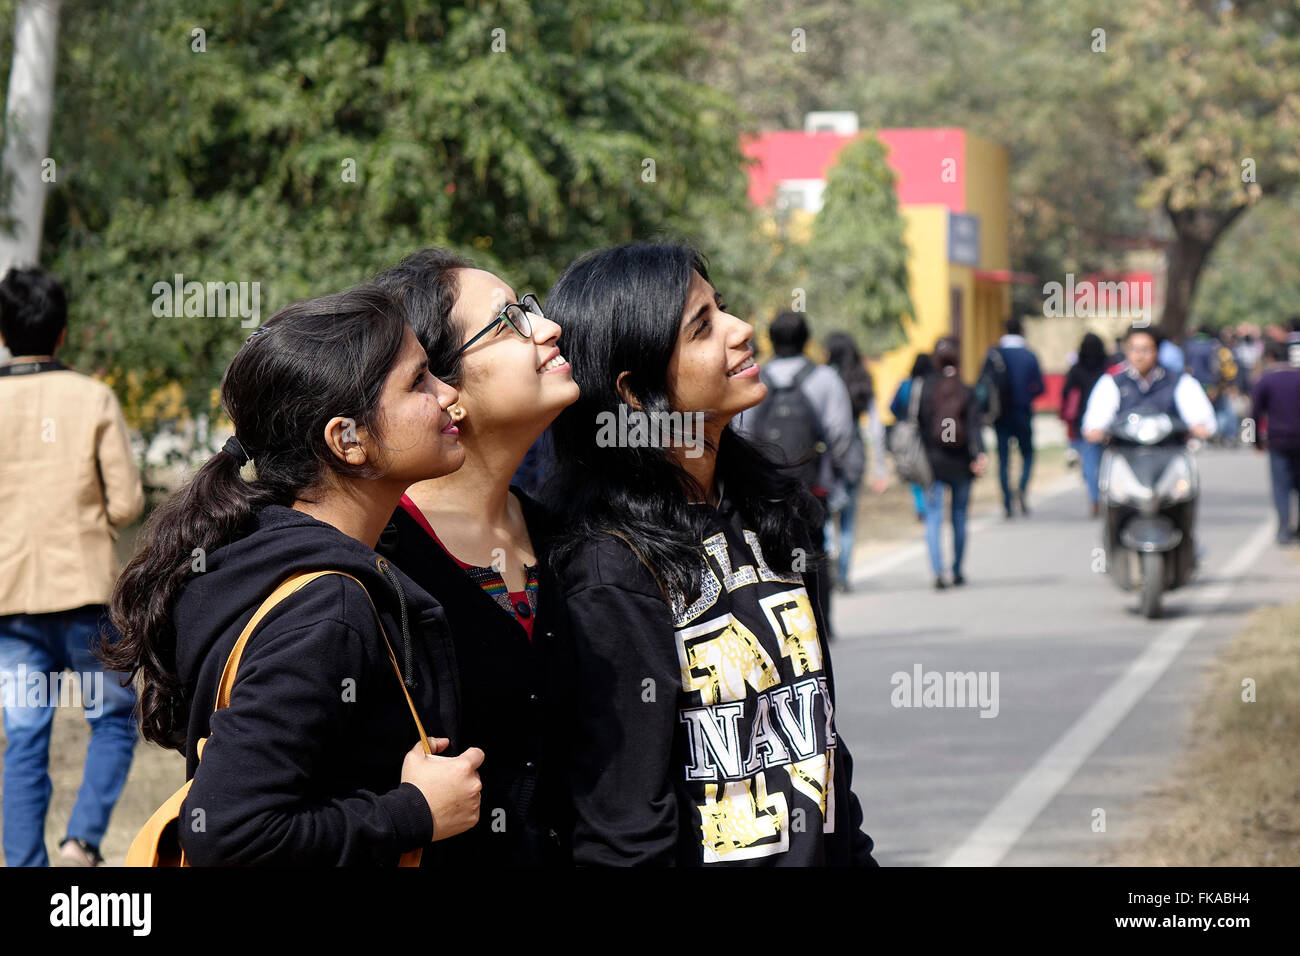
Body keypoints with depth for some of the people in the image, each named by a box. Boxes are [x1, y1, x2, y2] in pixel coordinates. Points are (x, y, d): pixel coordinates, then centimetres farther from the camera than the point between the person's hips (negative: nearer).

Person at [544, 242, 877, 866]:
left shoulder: (763, 510, 4)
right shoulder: (614, 564, -20)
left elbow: (820, 722, 11)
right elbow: (625, 821, -20)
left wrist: (856, 853, 9)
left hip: (824, 850, 7)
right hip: (715, 857, -7)